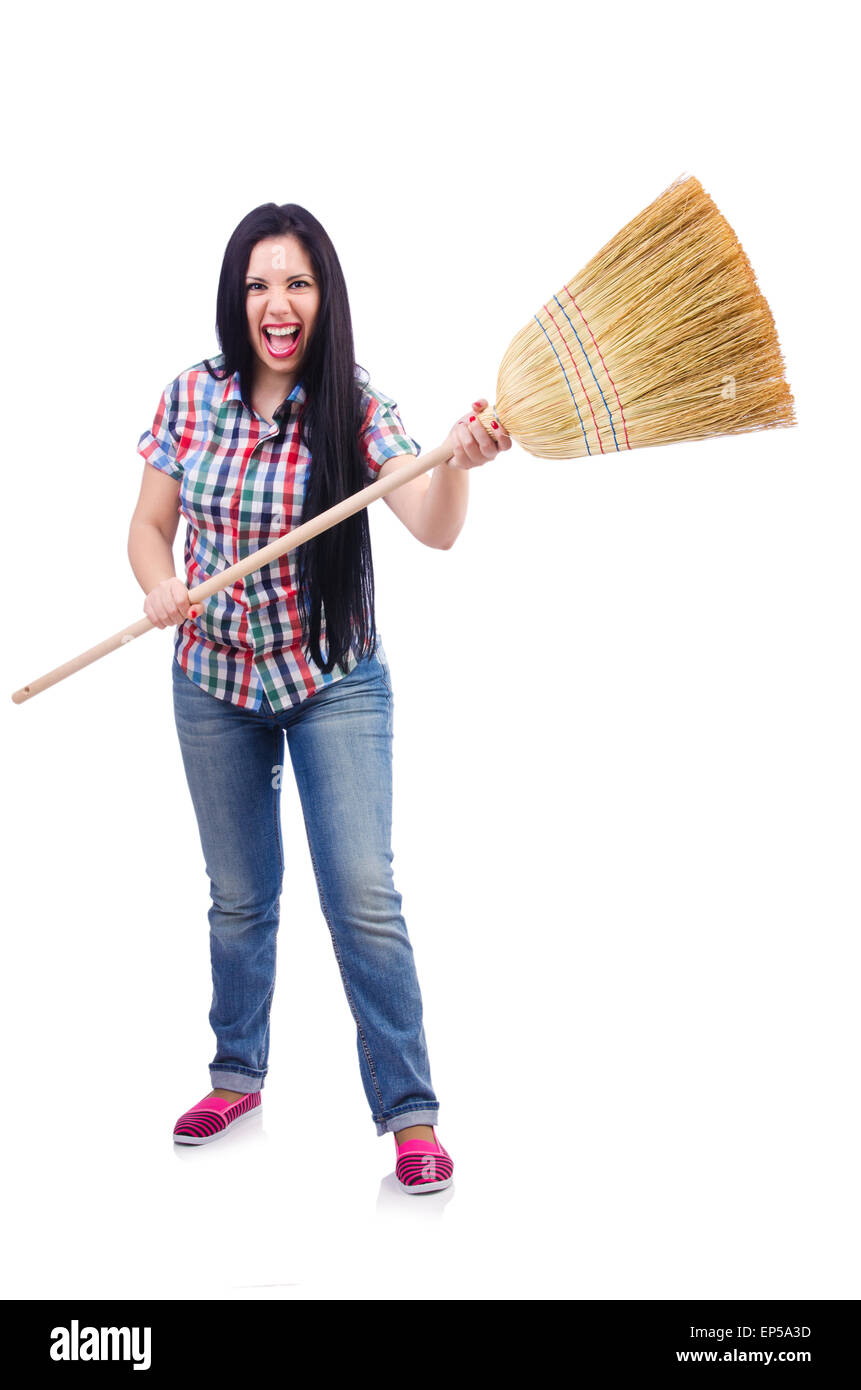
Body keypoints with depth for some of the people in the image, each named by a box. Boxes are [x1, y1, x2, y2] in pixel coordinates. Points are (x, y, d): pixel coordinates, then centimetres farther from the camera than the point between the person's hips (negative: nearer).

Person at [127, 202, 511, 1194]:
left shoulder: (355, 408, -11)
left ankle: (409, 1113, 5)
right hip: (214, 678, 3)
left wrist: (459, 462, -44)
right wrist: (161, 589, -18)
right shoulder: (191, 397, -5)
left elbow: (434, 530, -23)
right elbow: (148, 526, 3)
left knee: (363, 897, -8)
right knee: (239, 895, 16)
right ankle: (238, 1076, 36)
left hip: (335, 682, -2)